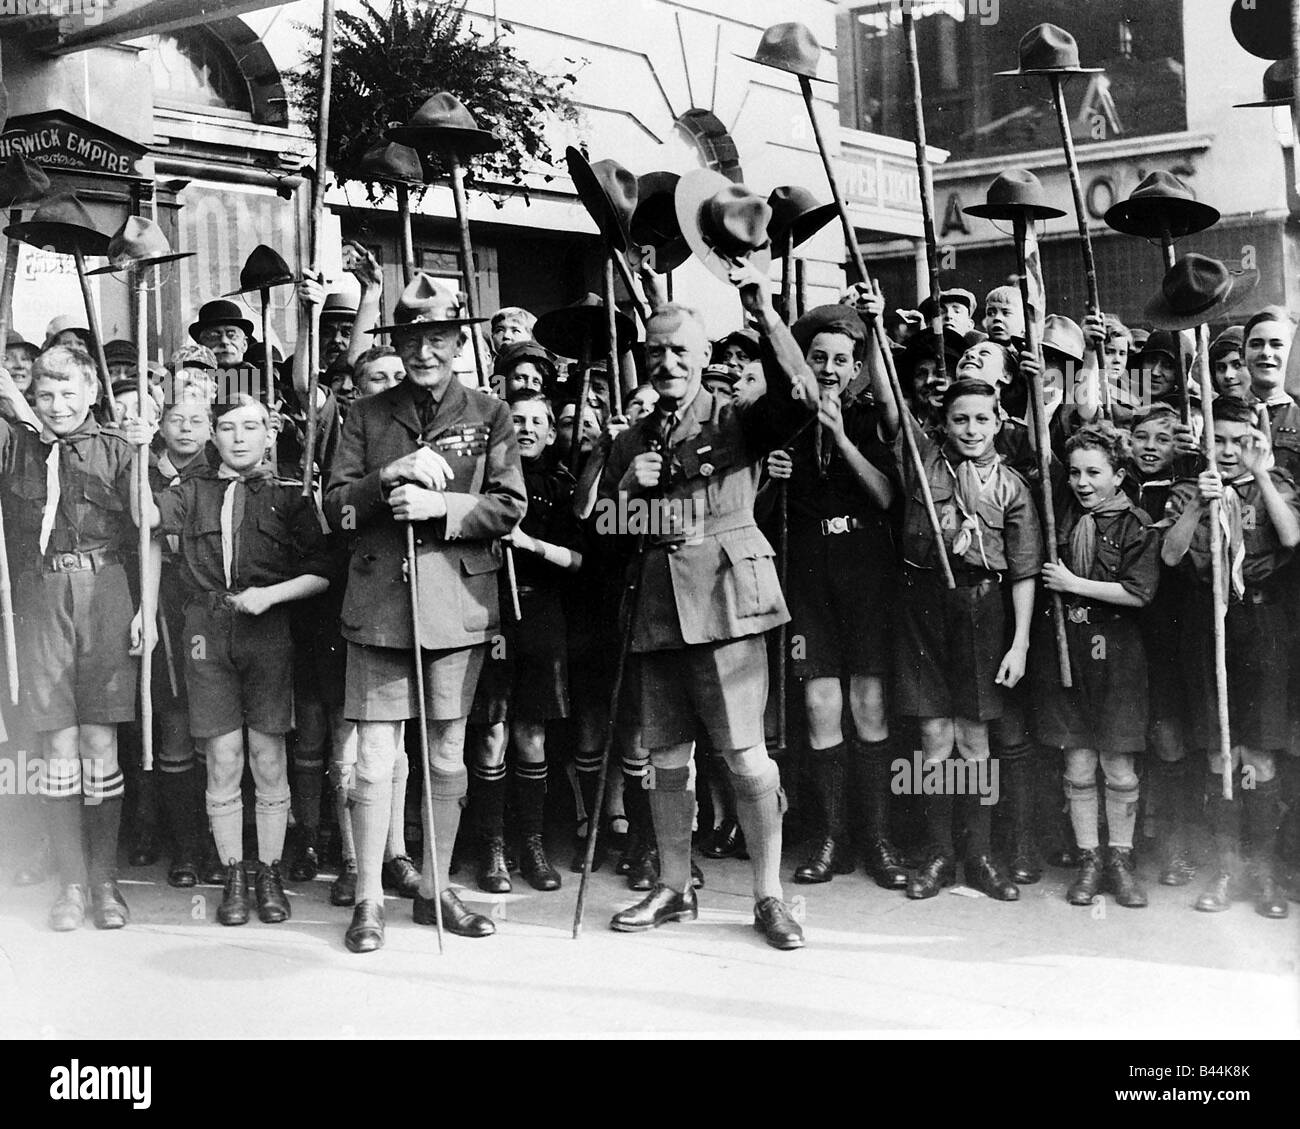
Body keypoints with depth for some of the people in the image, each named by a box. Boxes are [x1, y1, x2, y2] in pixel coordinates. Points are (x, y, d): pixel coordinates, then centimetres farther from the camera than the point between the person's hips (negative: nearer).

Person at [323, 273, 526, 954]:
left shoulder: (488, 414, 6)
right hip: (380, 600, 0)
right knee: (375, 755, -3)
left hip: (459, 598, 1)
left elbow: (508, 508, 0)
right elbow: (336, 508, 3)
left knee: (447, 755, 8)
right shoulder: (367, 416, 8)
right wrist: (391, 476, -14)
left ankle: (435, 890, 20)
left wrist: (438, 505, -14)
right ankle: (369, 899, 7)